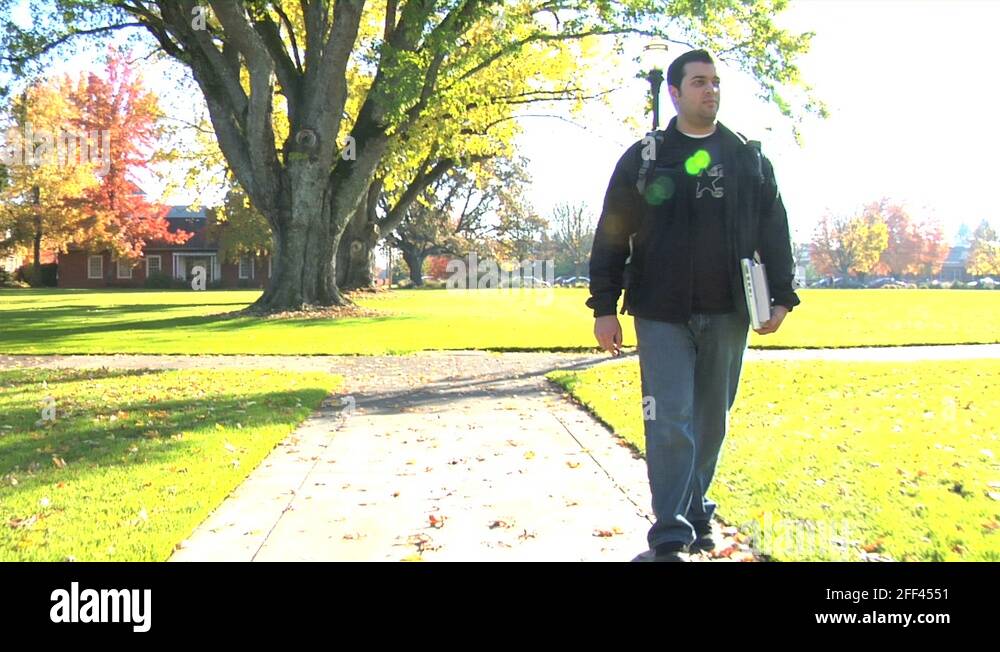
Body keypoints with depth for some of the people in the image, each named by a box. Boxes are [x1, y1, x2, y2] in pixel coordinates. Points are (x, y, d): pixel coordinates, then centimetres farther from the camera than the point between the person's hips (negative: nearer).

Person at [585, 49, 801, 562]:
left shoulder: (749, 159, 11)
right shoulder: (643, 159, 4)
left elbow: (775, 232, 13)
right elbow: (611, 237, 2)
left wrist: (782, 296, 5)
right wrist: (604, 307, -3)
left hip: (728, 315, 3)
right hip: (662, 315, -3)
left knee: (711, 421, 10)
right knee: (670, 422, -8)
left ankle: (695, 512, 26)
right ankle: (671, 537, -2)